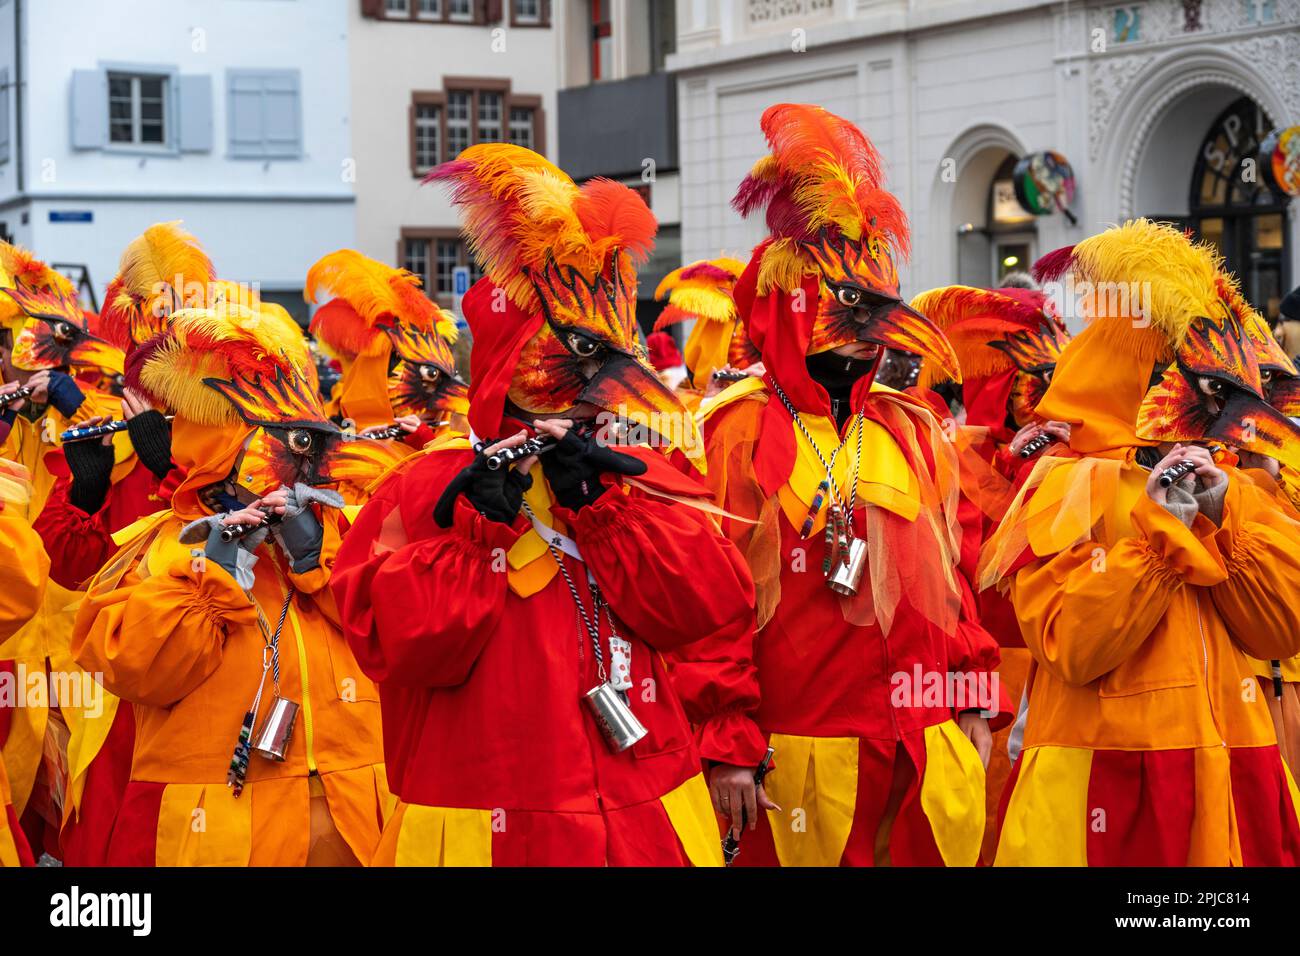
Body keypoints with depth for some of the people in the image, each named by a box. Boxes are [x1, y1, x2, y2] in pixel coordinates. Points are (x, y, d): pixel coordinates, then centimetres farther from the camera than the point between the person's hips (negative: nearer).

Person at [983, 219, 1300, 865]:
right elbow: (1071, 648, -15)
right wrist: (1157, 531, -18)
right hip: (1110, 781, -5)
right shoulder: (1067, 487, -4)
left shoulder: (1228, 488, 13)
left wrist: (1223, 516, -9)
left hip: (1225, 768, 5)